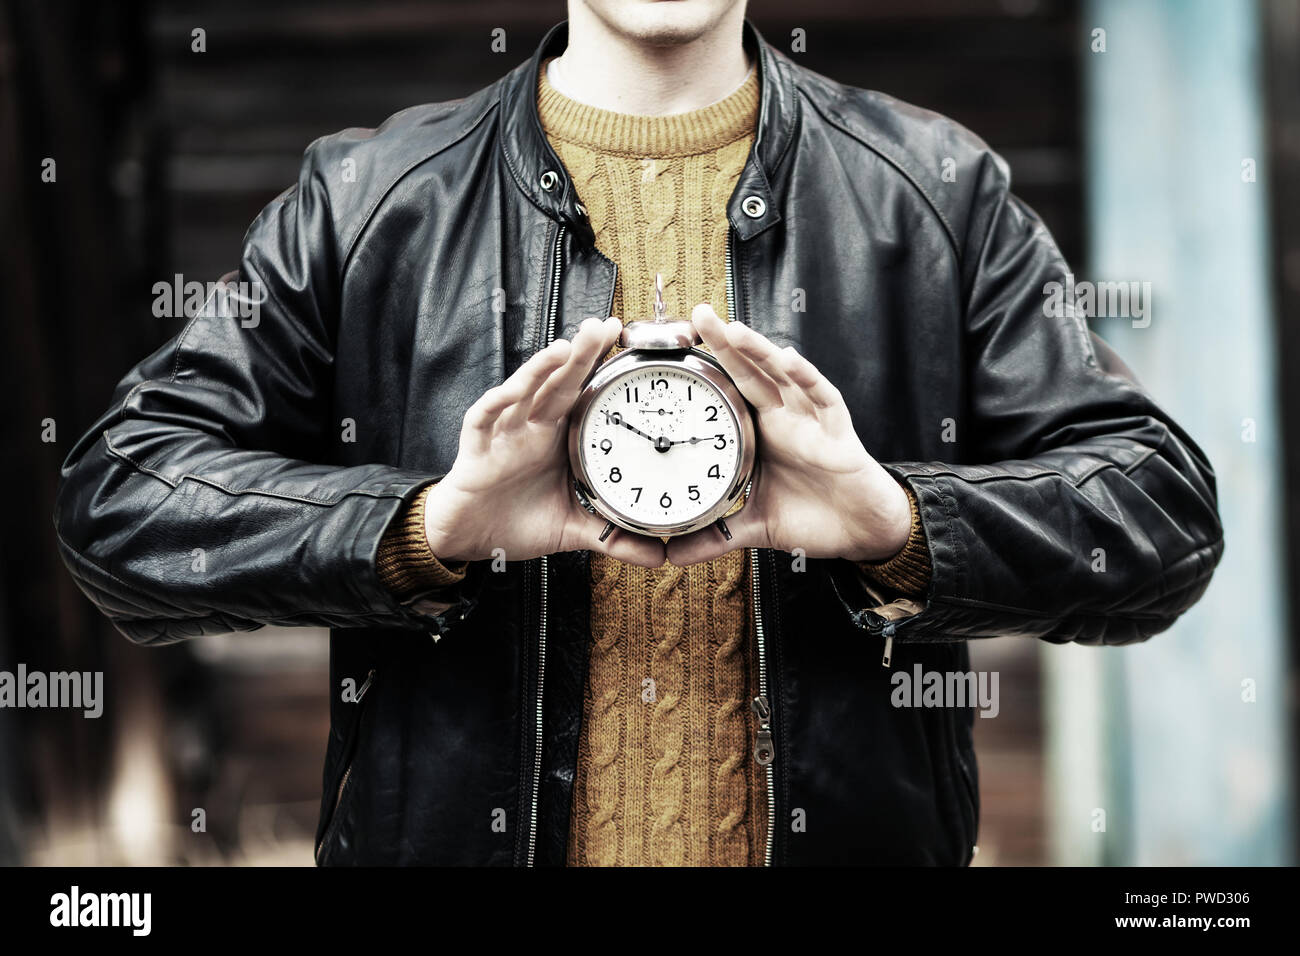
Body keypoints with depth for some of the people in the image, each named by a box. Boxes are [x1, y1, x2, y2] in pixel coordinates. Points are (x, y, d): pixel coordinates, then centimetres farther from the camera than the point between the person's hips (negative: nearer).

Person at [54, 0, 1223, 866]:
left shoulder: (940, 196, 1)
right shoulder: (366, 202, 0)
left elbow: (1166, 508, -4)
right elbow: (120, 495, -5)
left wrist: (901, 525, -24)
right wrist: (427, 528, -21)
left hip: (845, 832, 1)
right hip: (446, 832, 0)